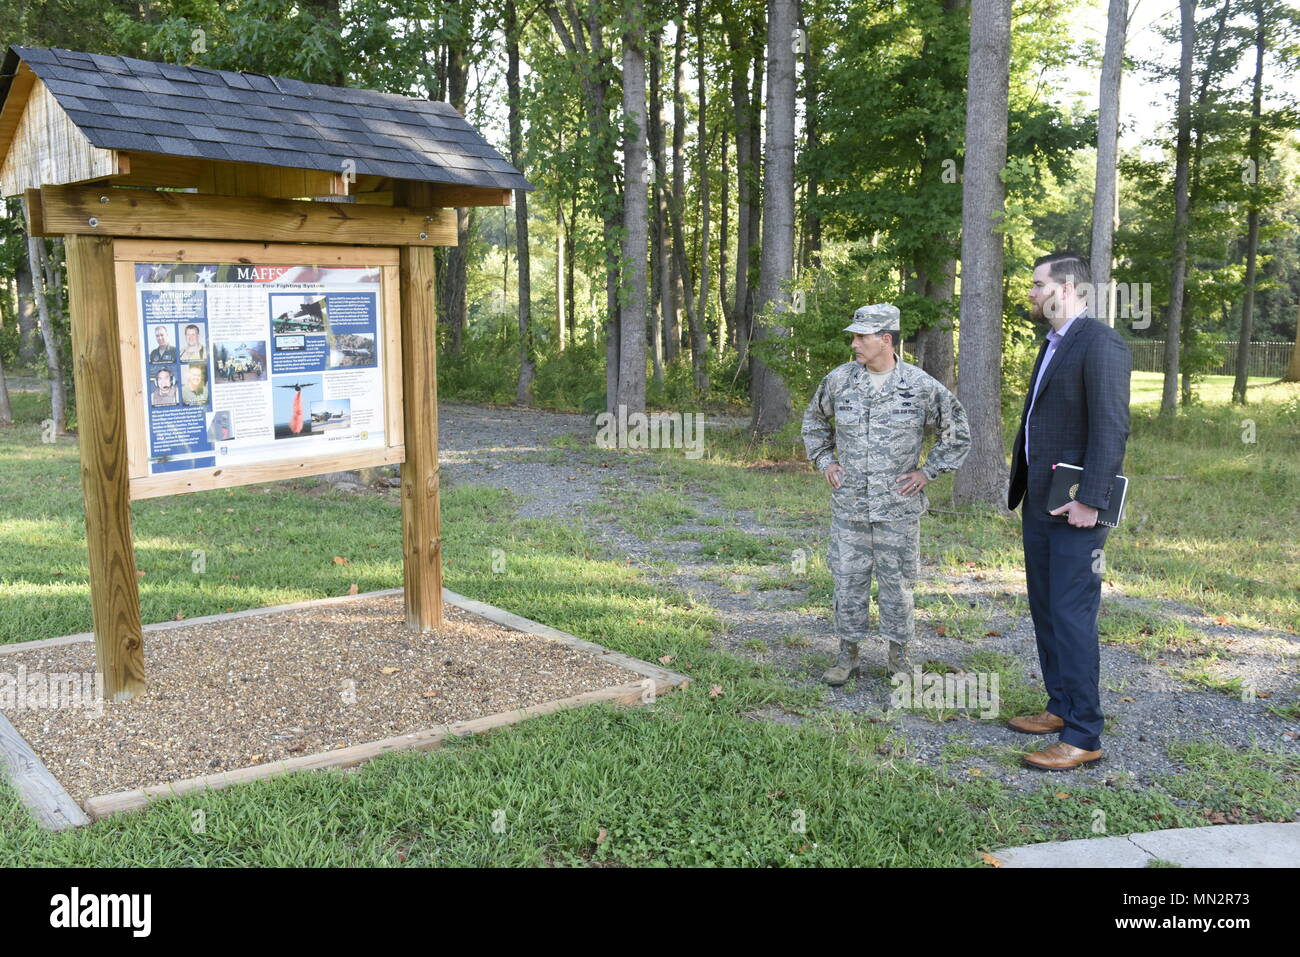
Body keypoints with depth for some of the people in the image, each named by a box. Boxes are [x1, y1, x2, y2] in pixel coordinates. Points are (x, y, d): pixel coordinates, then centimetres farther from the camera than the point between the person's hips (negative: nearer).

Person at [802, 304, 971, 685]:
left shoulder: (921, 386, -7)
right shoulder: (839, 380, -1)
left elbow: (958, 433, 5)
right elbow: (814, 419, 19)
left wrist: (929, 471, -2)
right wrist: (824, 461, 8)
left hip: (899, 508, -2)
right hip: (848, 506, 2)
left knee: (897, 583, 8)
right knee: (848, 581, 7)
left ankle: (899, 658, 23)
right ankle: (848, 657, 21)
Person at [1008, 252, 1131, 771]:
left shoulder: (1101, 343, -13)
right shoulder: (1052, 344, 17)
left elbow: (1111, 428, -20)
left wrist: (1090, 500, -23)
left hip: (1074, 508, -10)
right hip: (1039, 502, 10)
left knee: (1071, 614, -7)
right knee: (1045, 608, 15)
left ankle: (1083, 736, 1)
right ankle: (1061, 708, 27)